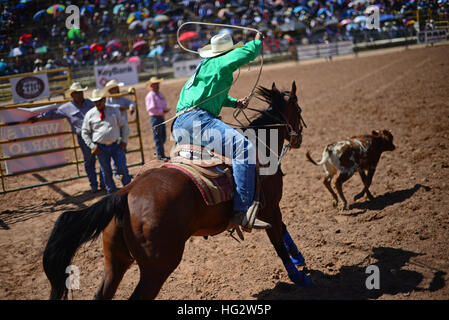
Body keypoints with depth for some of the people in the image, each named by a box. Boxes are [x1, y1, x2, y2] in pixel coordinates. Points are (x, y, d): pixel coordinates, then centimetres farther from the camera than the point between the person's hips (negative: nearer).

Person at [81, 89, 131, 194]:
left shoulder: (114, 111, 5)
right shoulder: (90, 114, 2)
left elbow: (124, 126, 10)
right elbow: (84, 132, 6)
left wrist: (124, 141, -1)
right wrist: (92, 145, -4)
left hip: (116, 145, 0)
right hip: (101, 148, 0)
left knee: (123, 169, -1)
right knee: (106, 172, 8)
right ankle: (112, 192, 21)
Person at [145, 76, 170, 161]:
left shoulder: (160, 94, 17)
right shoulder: (150, 96, -11)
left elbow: (164, 105, 25)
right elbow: (151, 109, -17)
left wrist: (165, 109, 2)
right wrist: (162, 111, -18)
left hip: (161, 117, 9)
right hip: (155, 118, -9)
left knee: (163, 137, 13)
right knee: (158, 138, -5)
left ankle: (159, 153, 26)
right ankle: (160, 155, 1)